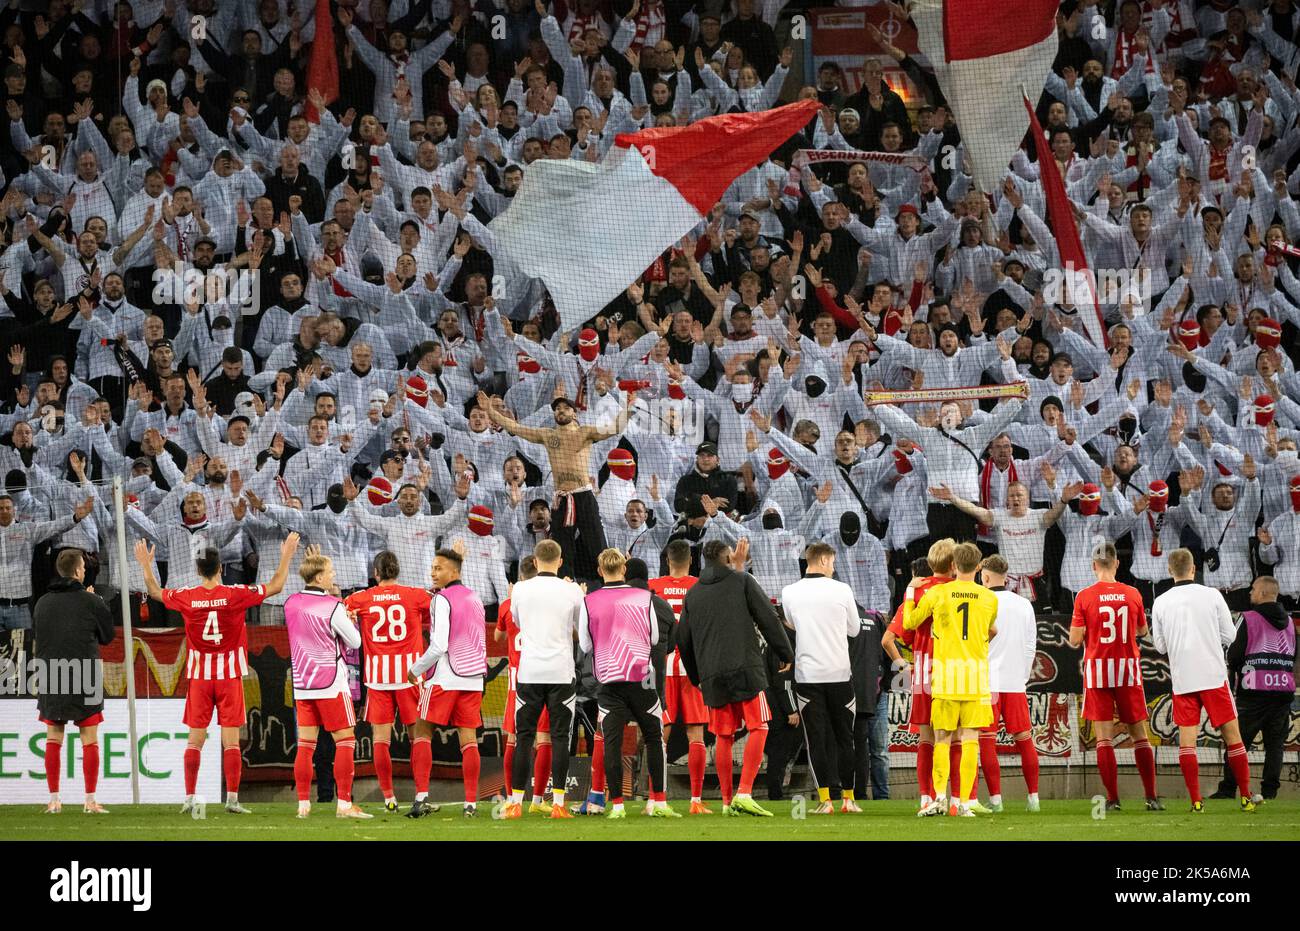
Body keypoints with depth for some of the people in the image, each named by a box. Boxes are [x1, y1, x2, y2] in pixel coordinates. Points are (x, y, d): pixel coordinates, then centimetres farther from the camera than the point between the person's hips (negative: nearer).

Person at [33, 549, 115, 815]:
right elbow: (108, 636, 6)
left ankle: (53, 800, 5)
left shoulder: (42, 603, 4)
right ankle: (90, 800, 1)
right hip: (85, 680, -3)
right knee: (89, 740, 3)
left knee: (53, 740, 8)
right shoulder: (91, 602, -7)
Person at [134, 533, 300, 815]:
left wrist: (145, 565, 29)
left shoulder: (187, 598, -5)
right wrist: (286, 557, 15)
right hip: (230, 675, -1)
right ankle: (232, 799, -4)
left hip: (199, 676, 1)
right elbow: (276, 586, 2)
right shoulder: (235, 595, -9)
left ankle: (189, 798, 1)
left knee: (195, 741, 5)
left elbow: (155, 592, 14)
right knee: (231, 741, 0)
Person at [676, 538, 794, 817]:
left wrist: (695, 676, 28)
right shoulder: (742, 582, 2)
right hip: (745, 668, -4)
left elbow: (683, 640, 16)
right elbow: (768, 619, 0)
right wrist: (785, 654, 10)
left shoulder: (693, 593, 13)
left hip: (712, 676, 4)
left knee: (723, 737, 8)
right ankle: (744, 793, -15)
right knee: (758, 728, -2)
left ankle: (727, 801, 8)